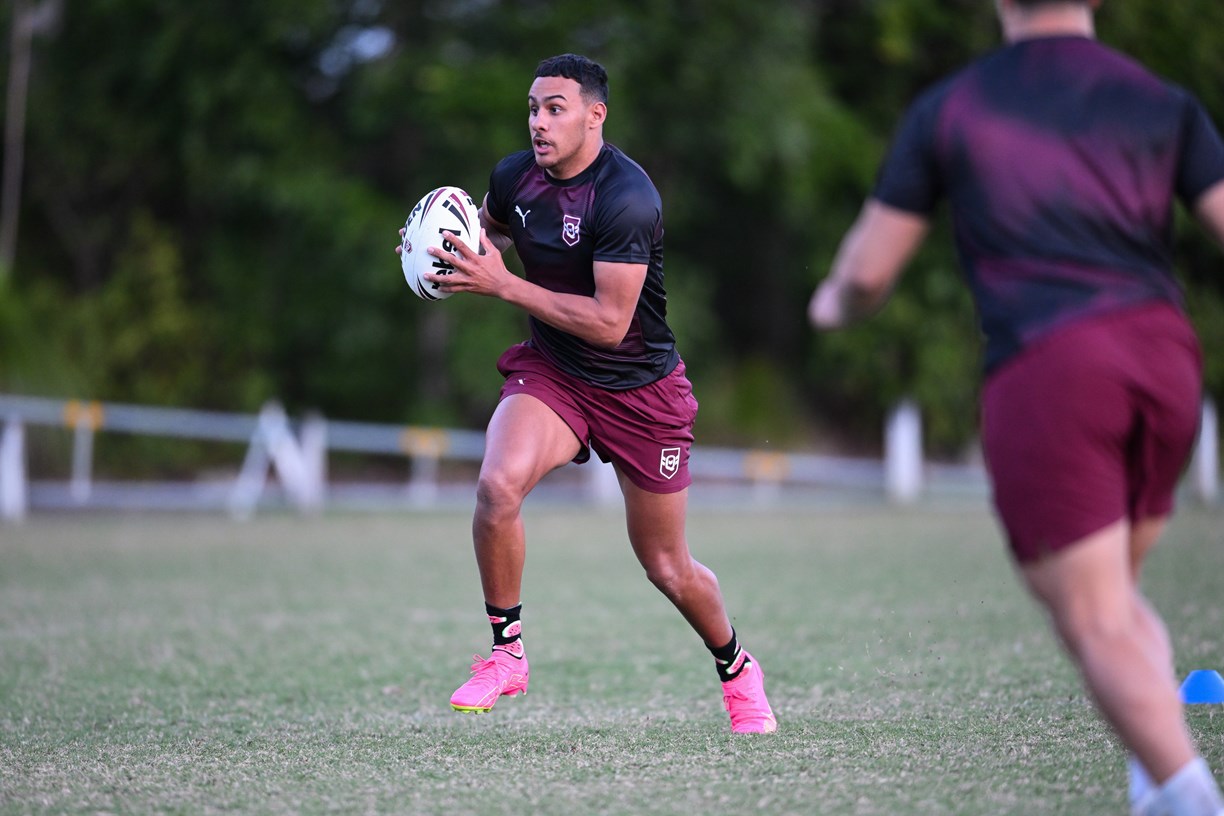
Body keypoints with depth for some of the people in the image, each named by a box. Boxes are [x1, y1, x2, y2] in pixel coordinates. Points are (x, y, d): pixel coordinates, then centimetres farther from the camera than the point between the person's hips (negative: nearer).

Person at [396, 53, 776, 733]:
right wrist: (478, 250, -5)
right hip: (551, 371, 4)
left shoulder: (627, 198, -25)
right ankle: (506, 652, -8)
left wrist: (502, 285, -28)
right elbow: (488, 225, 20)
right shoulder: (513, 177, -5)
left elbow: (609, 322, -28)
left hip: (640, 389, -4)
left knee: (667, 568, 7)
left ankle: (737, 673, 36)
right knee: (497, 485, -27)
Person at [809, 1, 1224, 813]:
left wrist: (838, 304, 33)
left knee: (1097, 626, -2)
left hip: (1041, 372, -3)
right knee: (1118, 594, 22)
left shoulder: (946, 109, 8)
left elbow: (868, 269, 11)